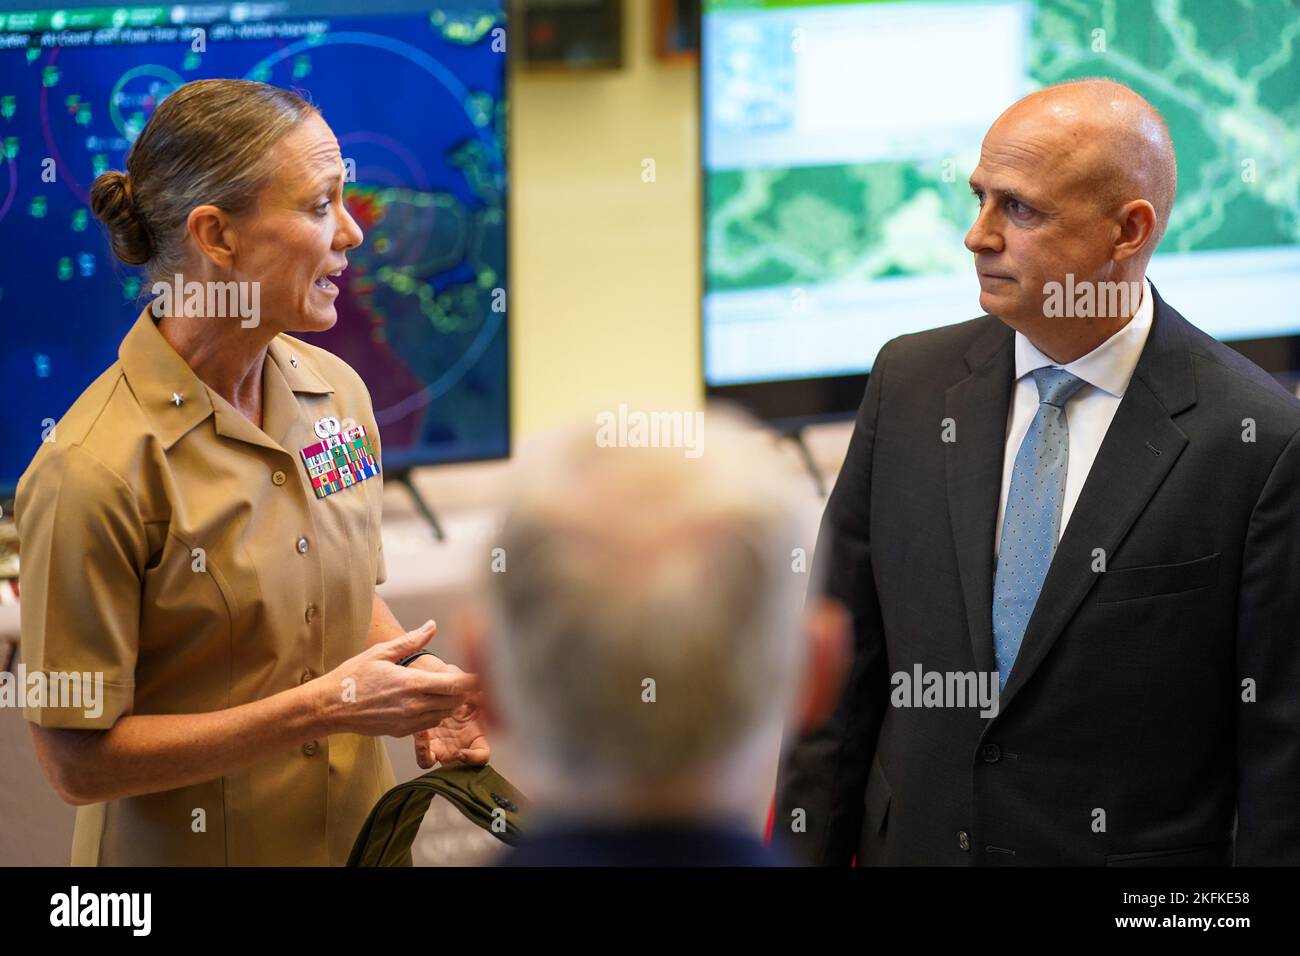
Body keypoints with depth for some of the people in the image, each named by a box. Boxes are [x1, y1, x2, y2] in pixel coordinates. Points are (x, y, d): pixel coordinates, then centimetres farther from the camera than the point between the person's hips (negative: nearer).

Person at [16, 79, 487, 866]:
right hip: (191, 846, -6)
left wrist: (411, 678, -7)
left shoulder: (337, 391, -2)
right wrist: (323, 707, -23)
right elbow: (78, 758, -21)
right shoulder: (94, 473, -23)